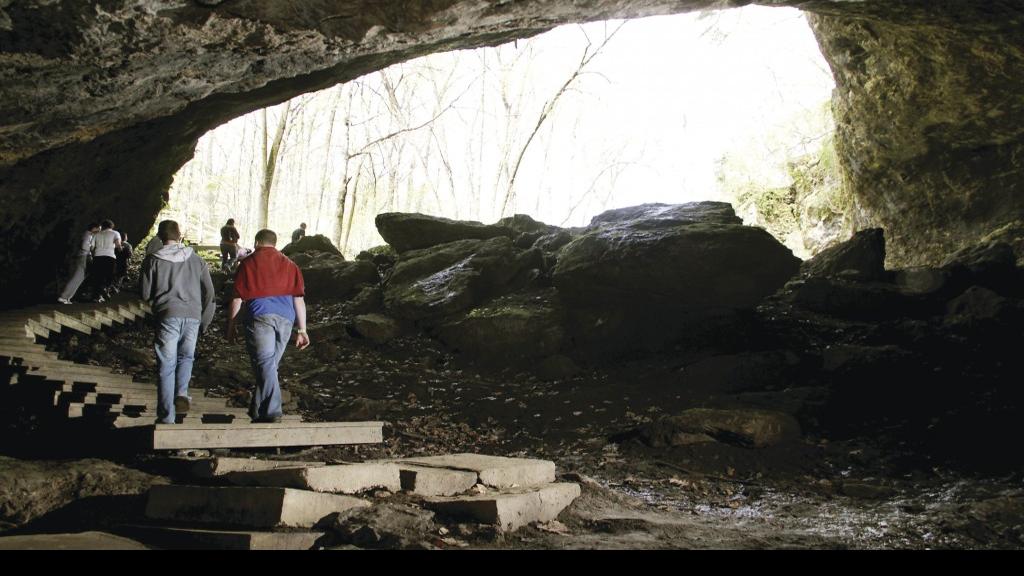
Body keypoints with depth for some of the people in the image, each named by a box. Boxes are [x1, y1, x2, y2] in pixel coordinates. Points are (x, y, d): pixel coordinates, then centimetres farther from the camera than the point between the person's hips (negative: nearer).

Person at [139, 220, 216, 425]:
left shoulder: (153, 260, 4)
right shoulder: (196, 260, 10)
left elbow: (145, 293, 5)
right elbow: (209, 292, 11)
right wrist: (204, 322, 18)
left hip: (167, 315, -2)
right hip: (192, 315, 2)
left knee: (166, 365, 5)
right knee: (186, 356, 21)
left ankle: (166, 416, 6)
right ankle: (182, 393, -6)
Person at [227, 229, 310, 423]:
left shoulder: (248, 263, 8)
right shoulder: (289, 264, 17)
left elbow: (237, 299, 5)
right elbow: (299, 299, 10)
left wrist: (231, 326, 14)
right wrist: (302, 330, 11)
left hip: (259, 317, -4)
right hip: (285, 319, 4)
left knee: (264, 364, -7)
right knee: (271, 365, 13)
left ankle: (272, 411, -18)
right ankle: (257, 410, 22)